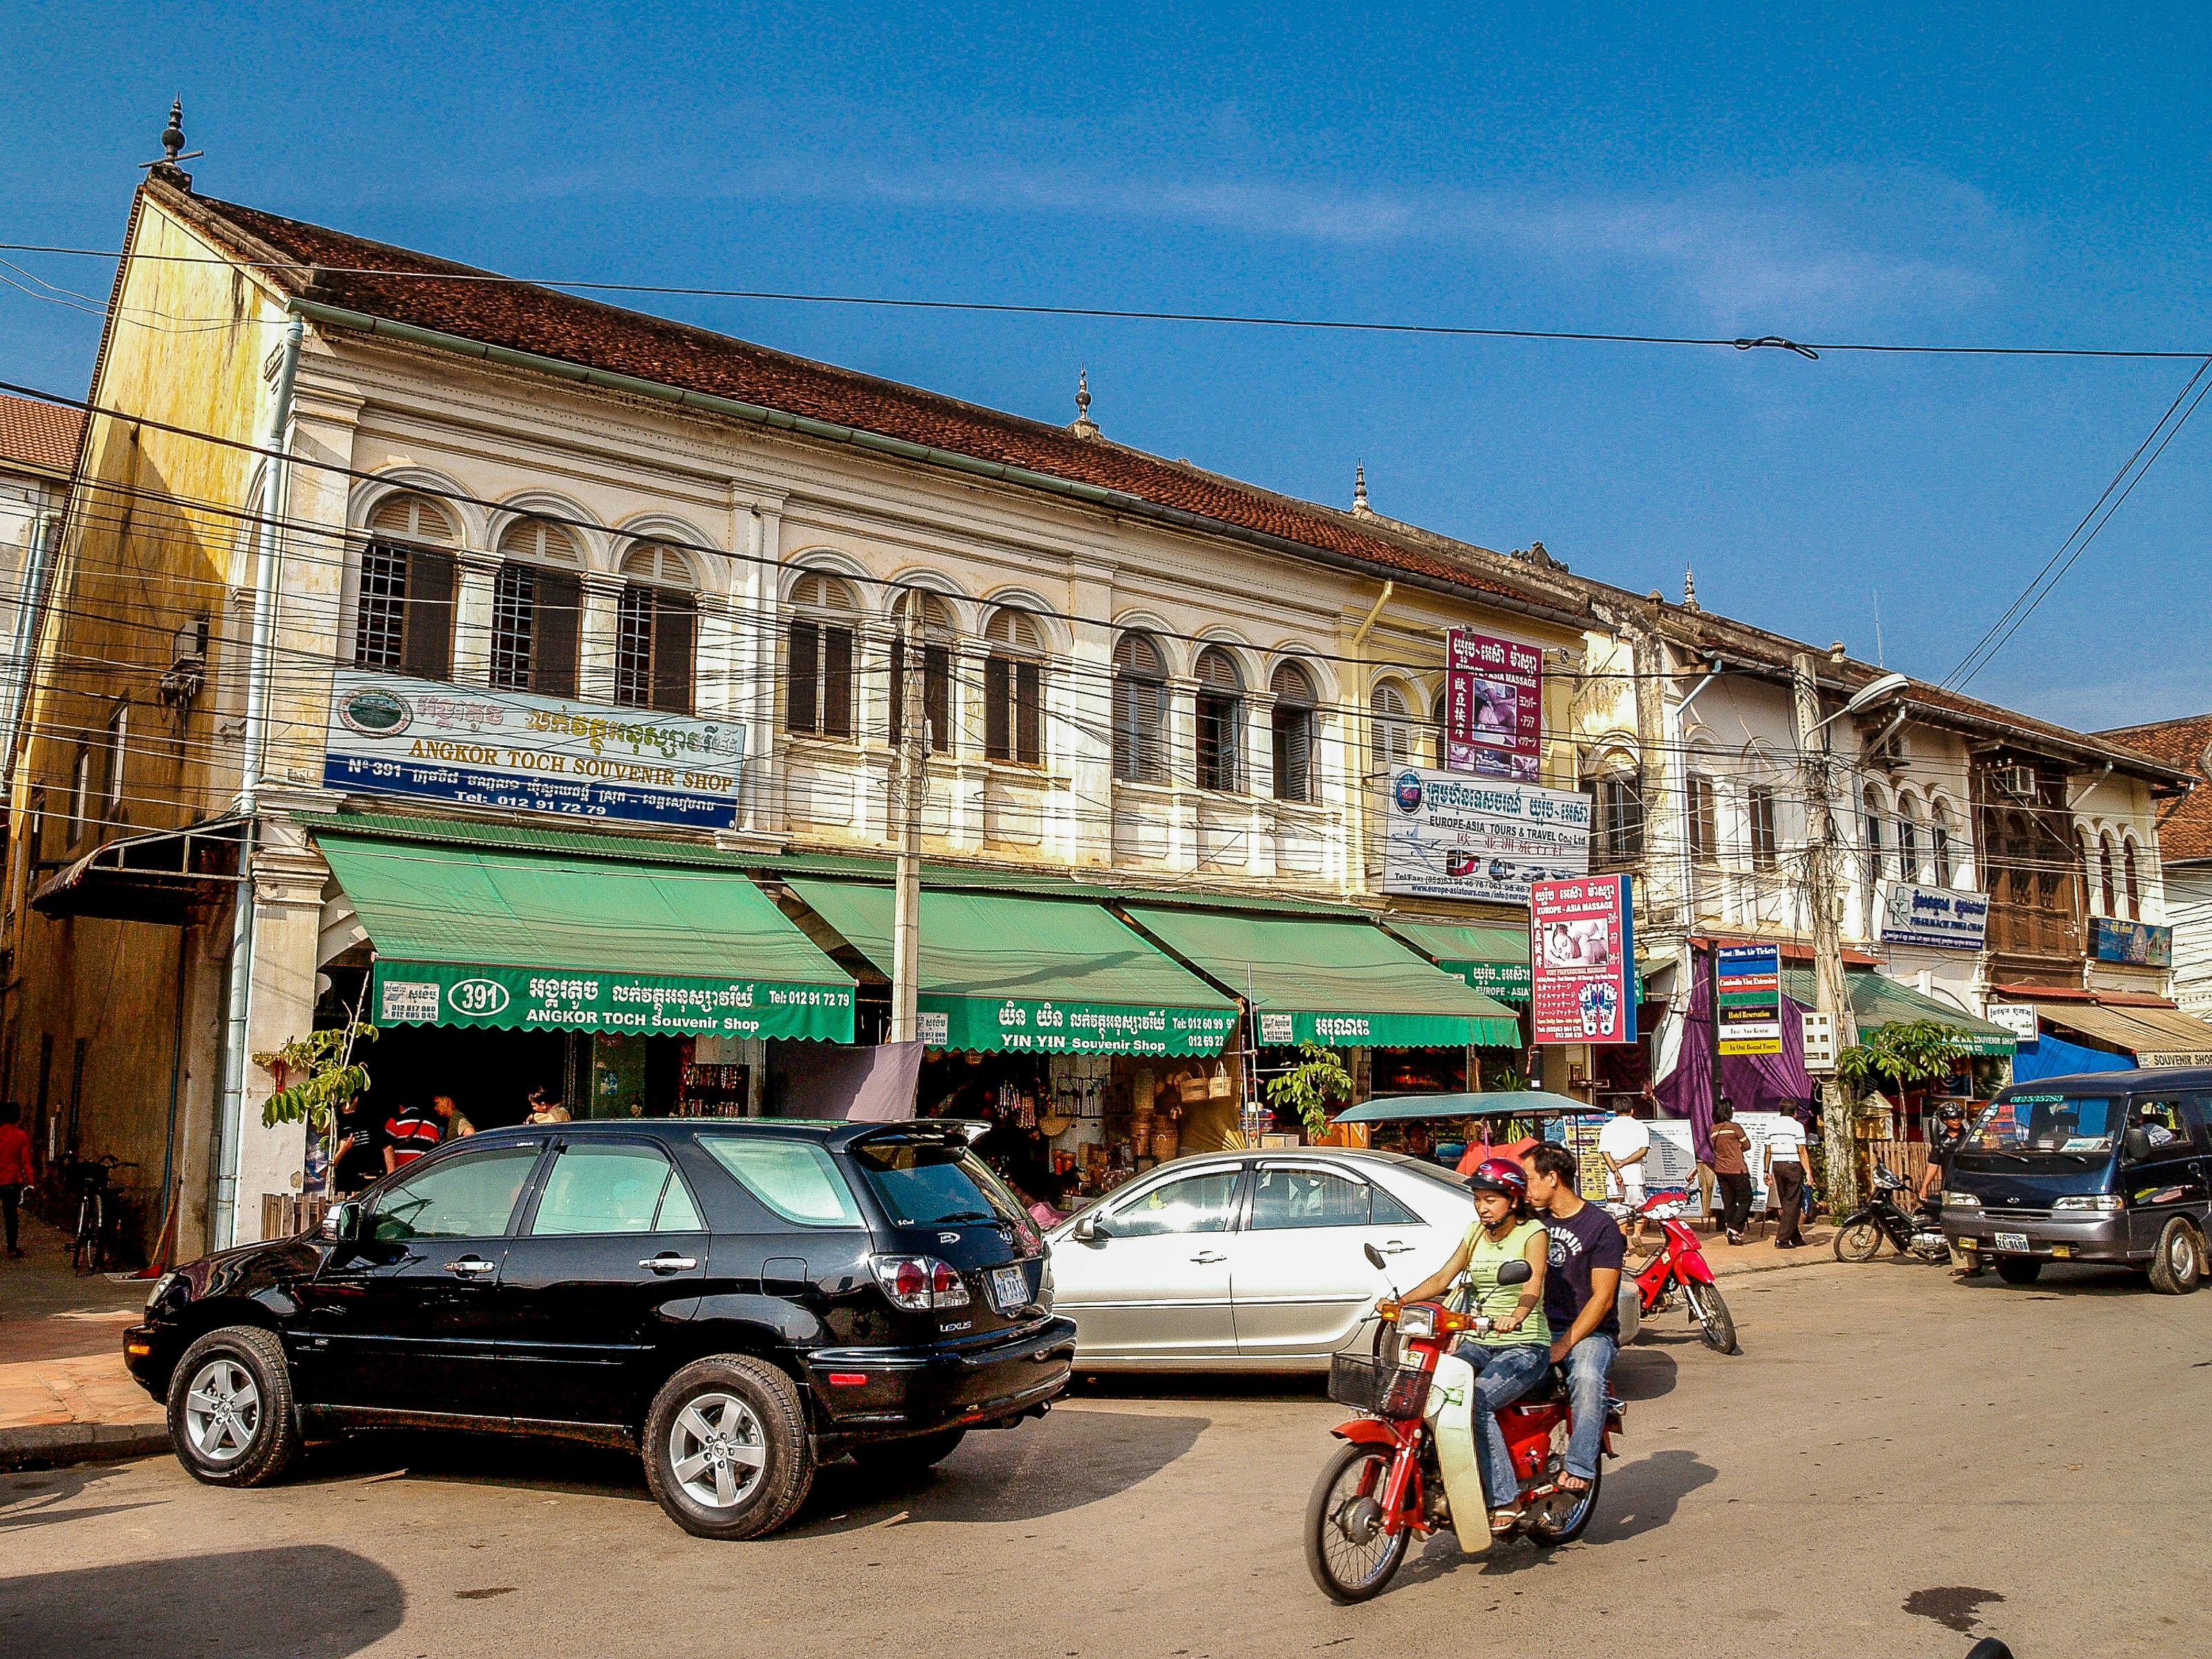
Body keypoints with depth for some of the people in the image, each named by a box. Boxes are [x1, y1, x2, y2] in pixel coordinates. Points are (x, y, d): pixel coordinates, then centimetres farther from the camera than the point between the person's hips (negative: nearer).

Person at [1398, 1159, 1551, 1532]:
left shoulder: (1533, 1233, -5)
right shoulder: (1476, 1233, 13)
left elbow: (1534, 1282, -23)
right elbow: (1442, 1278, 8)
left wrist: (1516, 1316, -43)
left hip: (1525, 1346, -6)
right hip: (1478, 1343, 6)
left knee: (1475, 1402, -30)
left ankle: (1507, 1499, -20)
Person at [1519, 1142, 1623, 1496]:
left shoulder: (1600, 1225, -5)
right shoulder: (1535, 1221, 14)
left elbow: (1602, 1298, -10)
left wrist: (1564, 1345, -18)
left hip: (1590, 1332, -5)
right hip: (1540, 1329, 5)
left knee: (1586, 1378, -37)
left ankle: (1580, 1468, -32)